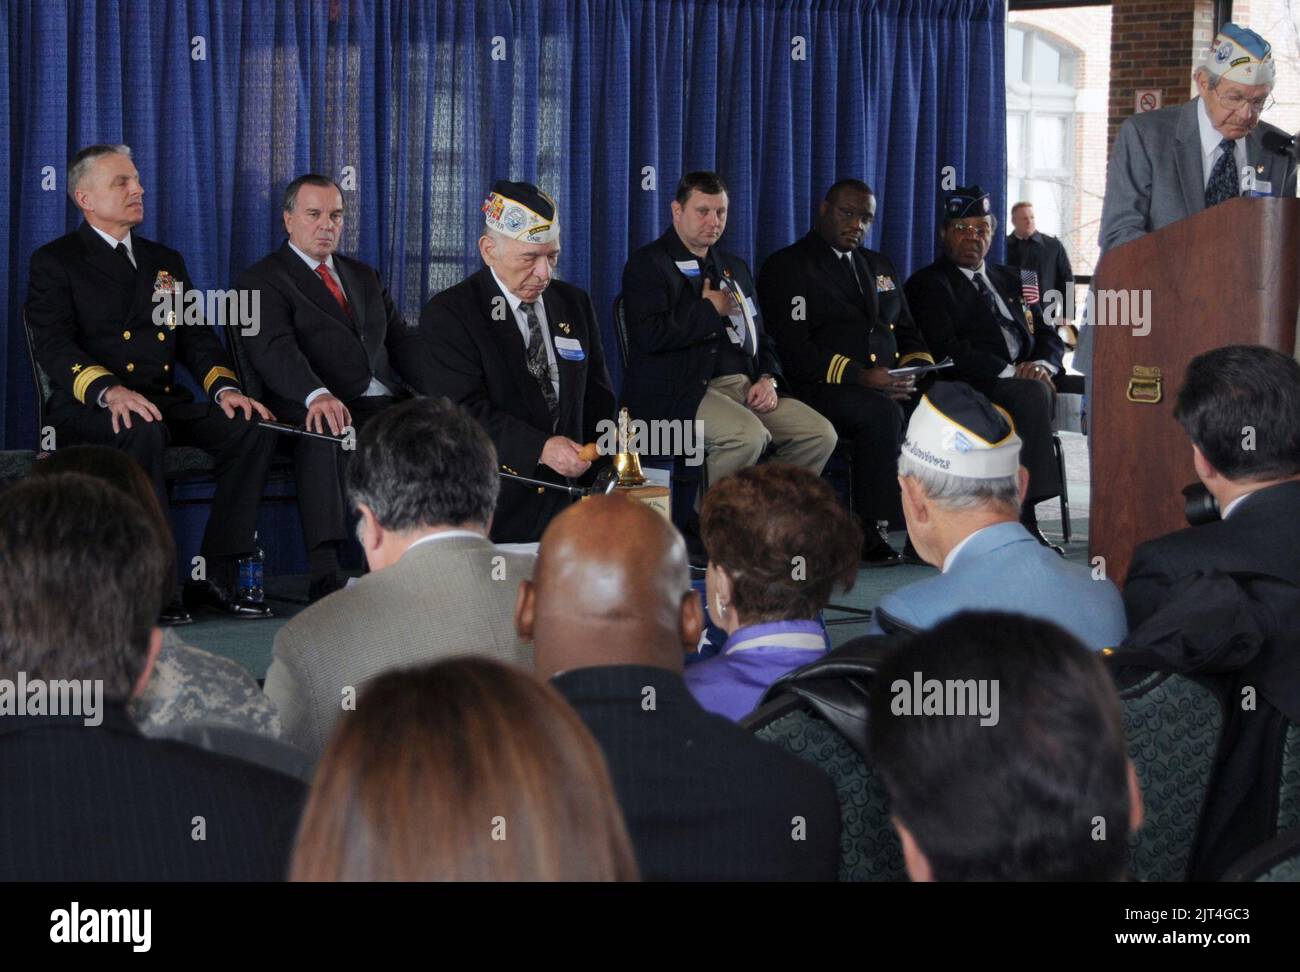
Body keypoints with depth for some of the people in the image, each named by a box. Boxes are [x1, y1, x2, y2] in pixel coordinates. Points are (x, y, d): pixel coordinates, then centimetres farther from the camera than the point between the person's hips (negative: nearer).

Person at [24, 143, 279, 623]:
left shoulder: (165, 261, 23)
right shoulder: (54, 263, 4)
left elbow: (197, 338, 16)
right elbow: (55, 348, -10)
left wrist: (225, 388, -6)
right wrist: (109, 390, -30)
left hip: (165, 402, 6)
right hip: (90, 409, -6)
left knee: (252, 427, -20)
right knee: (142, 433, -39)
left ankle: (215, 576, -19)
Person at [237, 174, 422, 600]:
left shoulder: (364, 276, 28)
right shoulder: (263, 280, 6)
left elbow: (402, 339, 21)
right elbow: (275, 351, -11)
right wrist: (317, 395, -32)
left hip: (387, 403, 6)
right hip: (325, 410, -5)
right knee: (323, 437, -40)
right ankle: (324, 573, -42)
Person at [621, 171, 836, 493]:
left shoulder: (734, 267, 25)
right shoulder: (648, 264, 0)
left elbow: (760, 335, 26)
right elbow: (650, 335, -16)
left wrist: (767, 379, 4)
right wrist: (710, 310, -5)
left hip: (746, 385, 8)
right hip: (681, 391, -8)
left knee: (820, 434, -11)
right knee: (748, 436, -34)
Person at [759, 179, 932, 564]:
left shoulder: (880, 266, 26)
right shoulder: (786, 267, 3)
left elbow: (908, 332, 25)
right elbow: (794, 350, -9)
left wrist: (919, 369, -1)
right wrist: (859, 376, -21)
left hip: (890, 383, 6)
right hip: (823, 388, -6)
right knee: (883, 413, -36)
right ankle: (868, 532, -26)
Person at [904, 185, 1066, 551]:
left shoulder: (1010, 280, 27)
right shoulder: (928, 284, 6)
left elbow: (1048, 337, 21)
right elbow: (946, 350, -10)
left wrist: (1041, 365, -4)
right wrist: (1010, 372, -17)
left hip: (1025, 380, 6)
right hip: (971, 390, -5)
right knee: (1031, 394, -33)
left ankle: (1024, 512, -32)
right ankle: (1025, 520, -34)